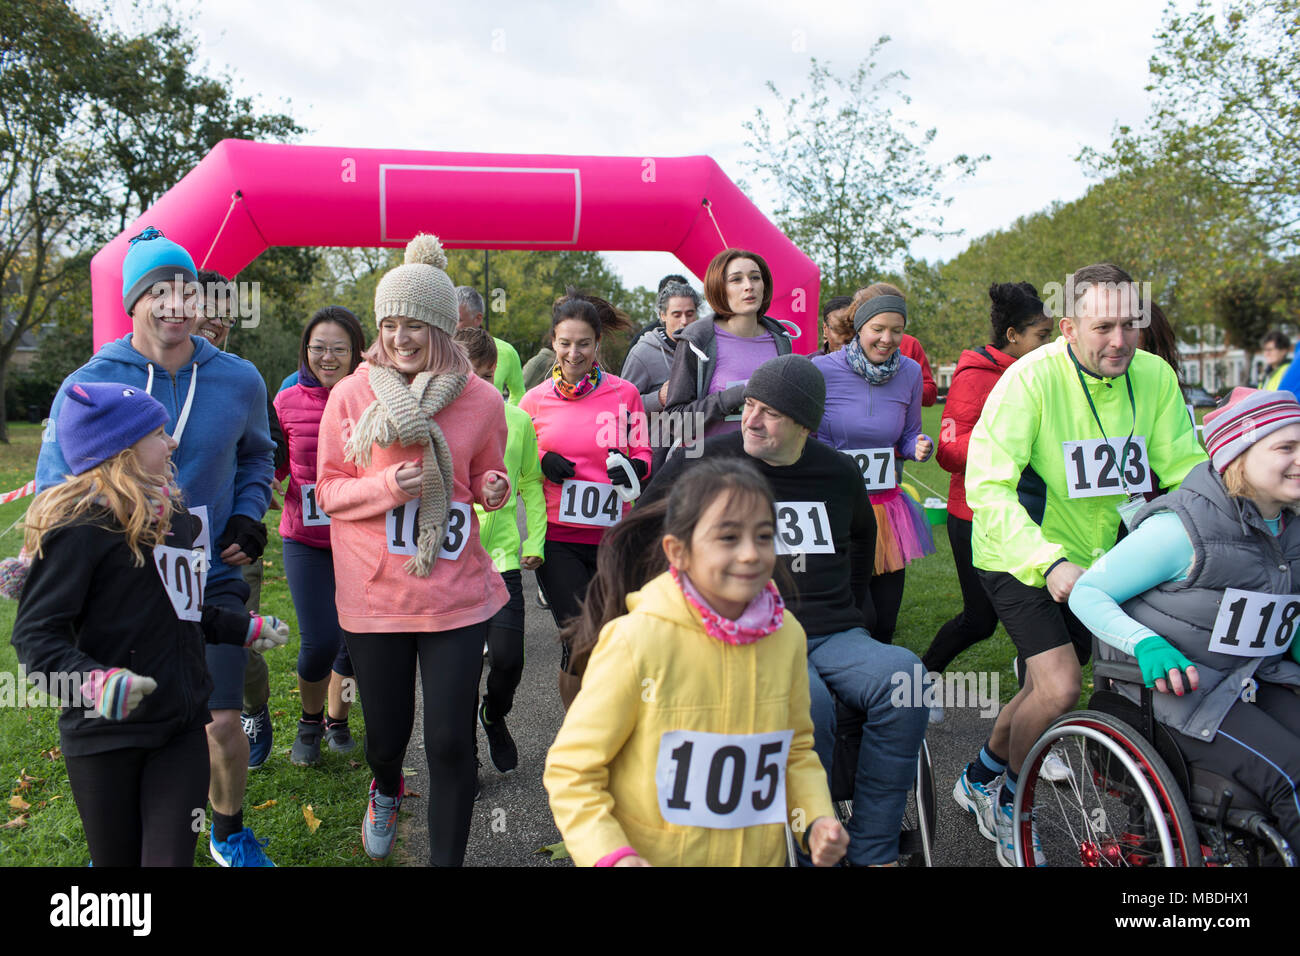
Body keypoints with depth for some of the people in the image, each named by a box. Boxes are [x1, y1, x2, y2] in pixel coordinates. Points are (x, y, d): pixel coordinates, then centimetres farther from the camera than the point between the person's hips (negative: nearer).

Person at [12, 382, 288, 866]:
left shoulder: (173, 516, 10)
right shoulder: (81, 530, -16)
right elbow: (35, 632, -18)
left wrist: (246, 629, 28)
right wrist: (91, 681, -34)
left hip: (182, 727, 5)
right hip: (105, 736, -5)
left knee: (172, 856, -1)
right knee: (118, 858, 11)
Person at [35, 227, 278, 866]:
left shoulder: (238, 380, 1)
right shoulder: (88, 385, -6)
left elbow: (257, 455, 20)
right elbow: (56, 493, 0)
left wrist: (248, 515, 4)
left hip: (210, 580, 1)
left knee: (222, 722, -1)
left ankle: (229, 833, 27)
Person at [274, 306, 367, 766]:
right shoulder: (289, 402, -1)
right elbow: (273, 467, 9)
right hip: (306, 542, 0)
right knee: (320, 642, -7)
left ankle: (337, 719, 37)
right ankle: (310, 719, 24)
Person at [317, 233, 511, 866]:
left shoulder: (481, 400, -2)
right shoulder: (350, 395, -3)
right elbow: (328, 492, 1)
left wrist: (492, 489, -11)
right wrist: (388, 485, -17)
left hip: (456, 594, 0)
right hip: (374, 596, 1)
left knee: (451, 742, 1)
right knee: (386, 733, 16)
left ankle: (447, 859, 24)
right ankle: (386, 790, 54)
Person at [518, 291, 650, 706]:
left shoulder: (624, 394, 3)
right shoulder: (536, 399, 5)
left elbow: (643, 454, 9)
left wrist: (631, 468, -14)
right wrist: (543, 462, -6)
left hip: (613, 535, 1)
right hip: (557, 536, -1)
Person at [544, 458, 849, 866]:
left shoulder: (786, 634, -6)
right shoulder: (635, 640, -21)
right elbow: (572, 768, -13)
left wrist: (817, 817, -5)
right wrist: (612, 855, -24)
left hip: (761, 856, 4)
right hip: (652, 857, -3)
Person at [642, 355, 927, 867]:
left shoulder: (839, 472, 12)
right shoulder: (702, 461, 1)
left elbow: (862, 537, 33)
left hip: (833, 636, 4)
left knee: (904, 677, -28)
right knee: (806, 700, -37)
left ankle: (873, 852, -18)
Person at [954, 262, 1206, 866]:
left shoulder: (1155, 378, -7)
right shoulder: (1032, 378, -22)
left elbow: (1188, 474, -5)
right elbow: (987, 485, -27)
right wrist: (1049, 562, -37)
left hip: (1095, 557, 6)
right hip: (1022, 556, -5)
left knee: (1046, 687, 14)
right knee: (1059, 687, -17)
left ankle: (980, 778, 40)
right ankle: (1009, 796, 12)